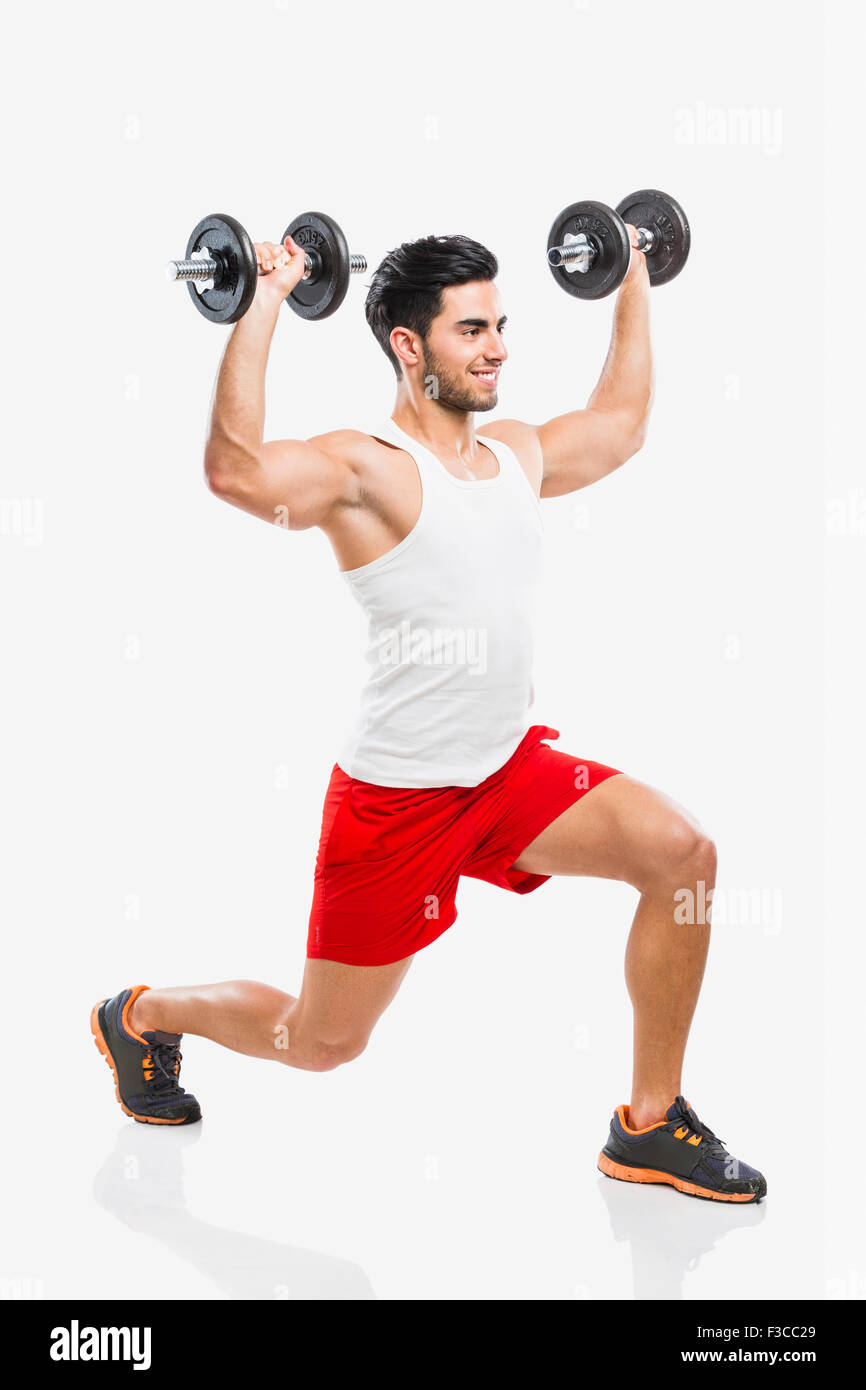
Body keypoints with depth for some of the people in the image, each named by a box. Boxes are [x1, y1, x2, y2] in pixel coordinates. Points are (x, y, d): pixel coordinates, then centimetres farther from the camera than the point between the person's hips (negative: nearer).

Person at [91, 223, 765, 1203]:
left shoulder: (516, 452, 7)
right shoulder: (368, 468, -17)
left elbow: (620, 424, 27)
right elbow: (238, 471, -37)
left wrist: (632, 284, 29)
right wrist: (260, 307, -34)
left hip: (511, 769, 7)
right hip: (396, 799, -7)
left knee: (682, 856, -12)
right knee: (321, 1043, 6)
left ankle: (650, 1128, 2)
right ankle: (141, 1016, 37)